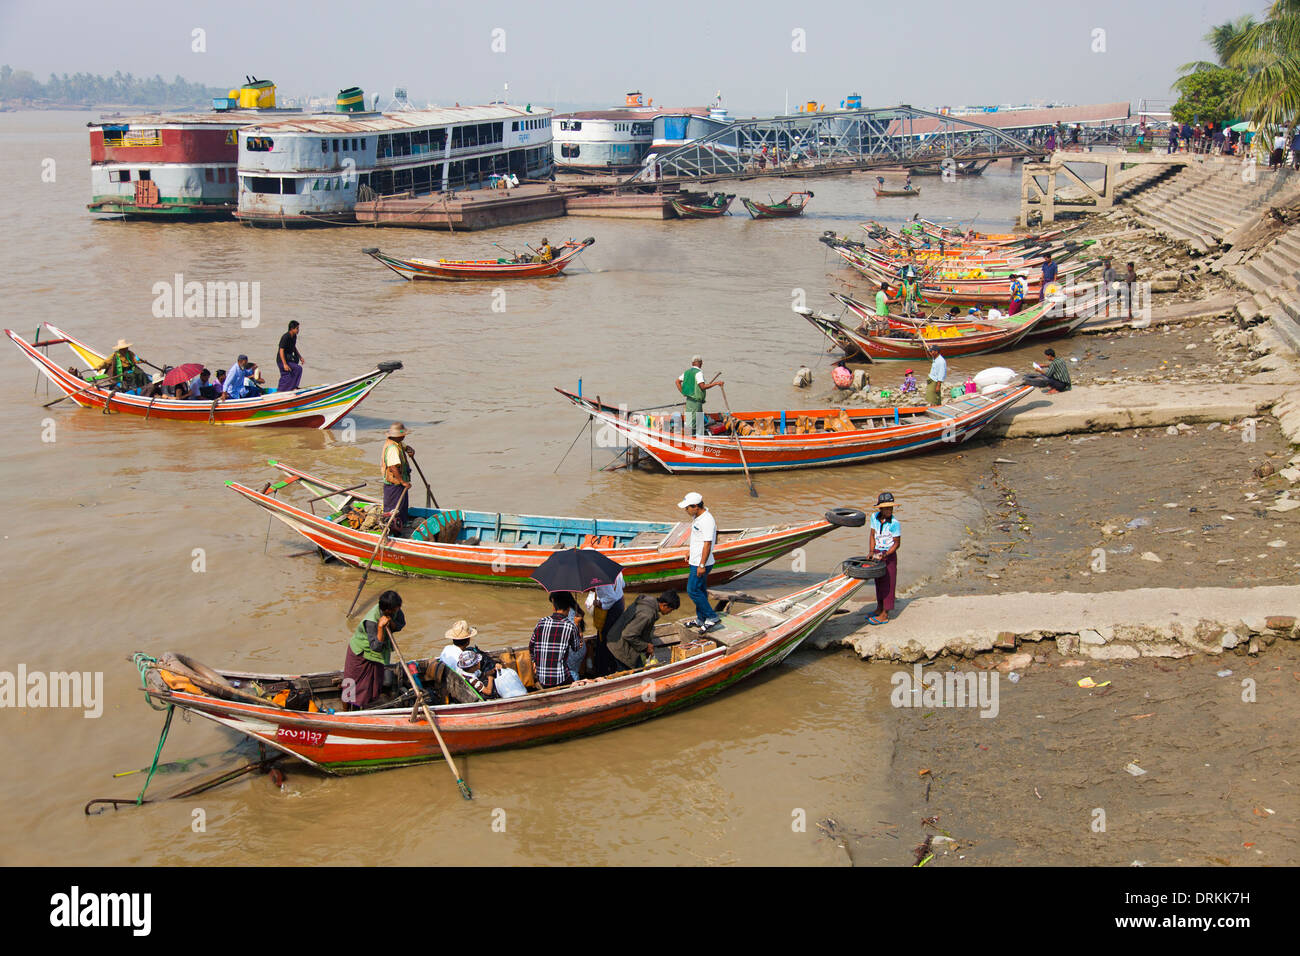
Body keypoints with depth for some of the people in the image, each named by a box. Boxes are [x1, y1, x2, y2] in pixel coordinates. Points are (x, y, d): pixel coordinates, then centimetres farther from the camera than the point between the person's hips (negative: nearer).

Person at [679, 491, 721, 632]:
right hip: (696, 561, 10)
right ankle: (701, 620, 27)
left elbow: (707, 544, -25)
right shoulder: (697, 517, 8)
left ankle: (712, 618, -2)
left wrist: (702, 565, -24)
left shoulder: (707, 521, -24)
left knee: (693, 590, -7)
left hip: (701, 563, -10)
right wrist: (691, 553, 27)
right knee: (700, 590, 17)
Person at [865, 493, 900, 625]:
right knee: (878, 582, 15)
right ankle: (879, 608, 28)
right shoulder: (874, 517, -4)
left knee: (888, 583, -2)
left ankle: (885, 614, 2)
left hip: (889, 555, -6)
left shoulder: (894, 523, -19)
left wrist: (885, 554, -23)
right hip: (877, 553, 6)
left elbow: (897, 543, -12)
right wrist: (871, 552, -2)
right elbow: (872, 535, 6)